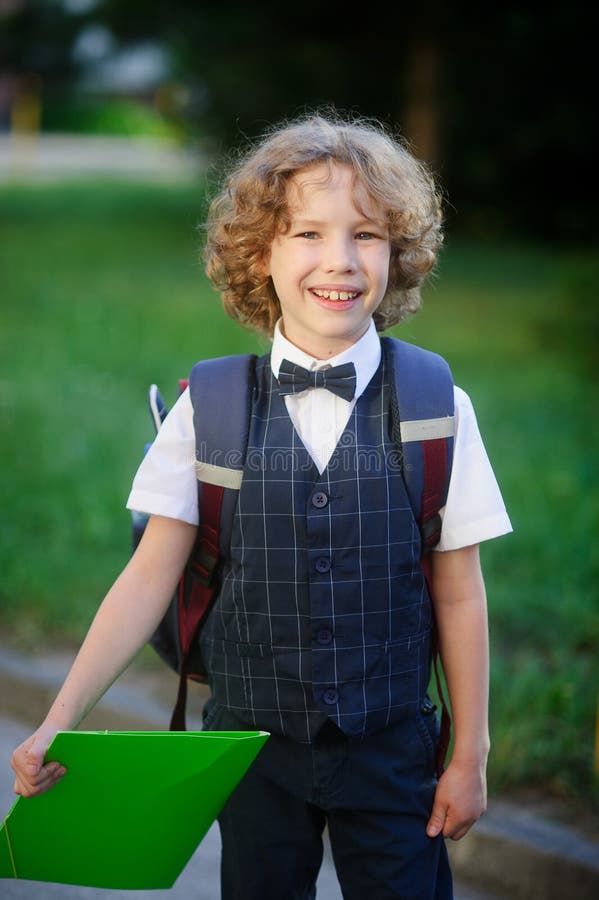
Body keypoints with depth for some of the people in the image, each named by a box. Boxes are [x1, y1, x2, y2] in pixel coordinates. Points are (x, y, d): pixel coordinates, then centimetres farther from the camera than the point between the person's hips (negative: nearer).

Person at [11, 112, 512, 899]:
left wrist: (470, 755, 1)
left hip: (390, 749, -1)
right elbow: (151, 576, -5)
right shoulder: (209, 409, -5)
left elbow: (459, 596, -2)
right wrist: (61, 719, -14)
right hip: (253, 748, 1)